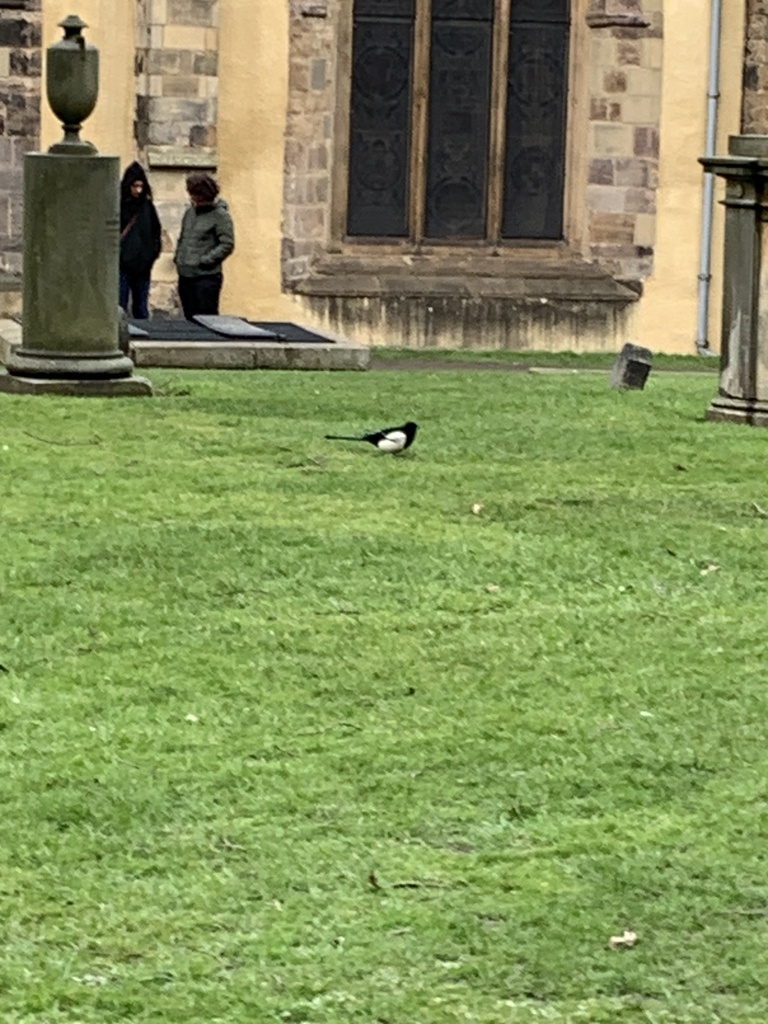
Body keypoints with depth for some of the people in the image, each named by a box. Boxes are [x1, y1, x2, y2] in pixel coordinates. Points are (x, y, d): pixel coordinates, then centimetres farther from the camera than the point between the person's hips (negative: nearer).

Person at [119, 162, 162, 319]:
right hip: (121, 265, -3)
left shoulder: (147, 206, 6)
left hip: (142, 266, 3)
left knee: (141, 309, 11)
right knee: (120, 307, -2)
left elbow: (156, 233, 12)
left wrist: (152, 254, 1)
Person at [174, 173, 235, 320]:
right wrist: (178, 257, 10)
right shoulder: (190, 212, 13)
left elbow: (227, 245, -11)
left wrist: (205, 260, -15)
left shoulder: (220, 216, -7)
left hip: (207, 276, -7)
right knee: (190, 318, 10)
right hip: (185, 275, 7)